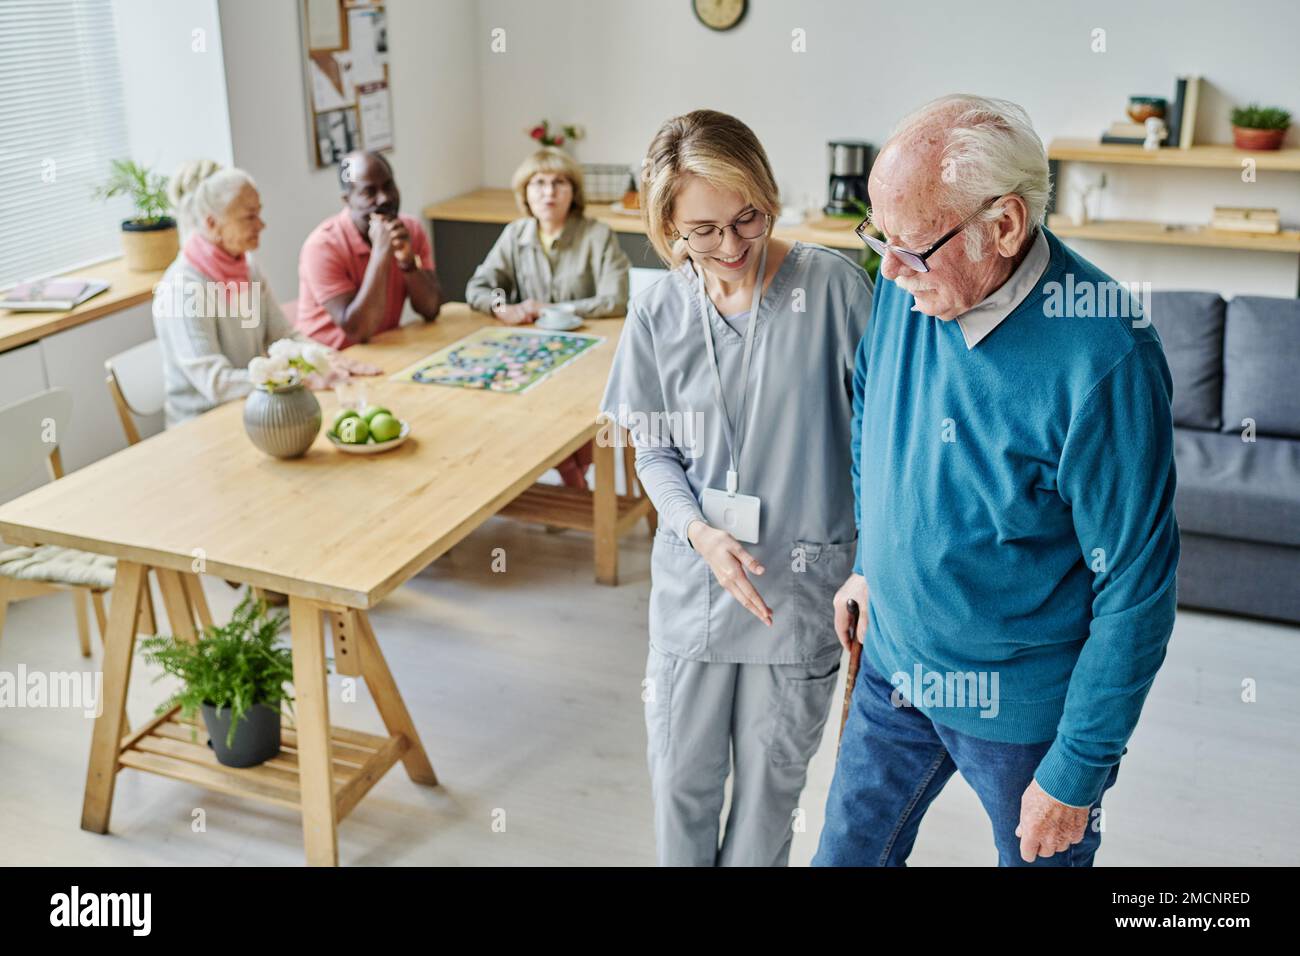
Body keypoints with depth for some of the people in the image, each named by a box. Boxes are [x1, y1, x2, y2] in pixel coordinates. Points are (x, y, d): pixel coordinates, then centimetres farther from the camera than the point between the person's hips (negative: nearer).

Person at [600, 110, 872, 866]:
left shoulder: (834, 286, -14)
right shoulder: (660, 313, -4)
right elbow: (655, 452, 3)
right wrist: (701, 532, -15)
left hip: (802, 584, -2)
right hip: (693, 581, 2)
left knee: (770, 782, 16)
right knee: (682, 776, 17)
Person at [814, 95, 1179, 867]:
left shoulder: (1102, 361, -29)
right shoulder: (906, 285, -10)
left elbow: (1136, 591, -22)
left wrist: (1077, 772, -16)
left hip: (1025, 708, -5)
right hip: (894, 665, 6)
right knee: (848, 852, 21)